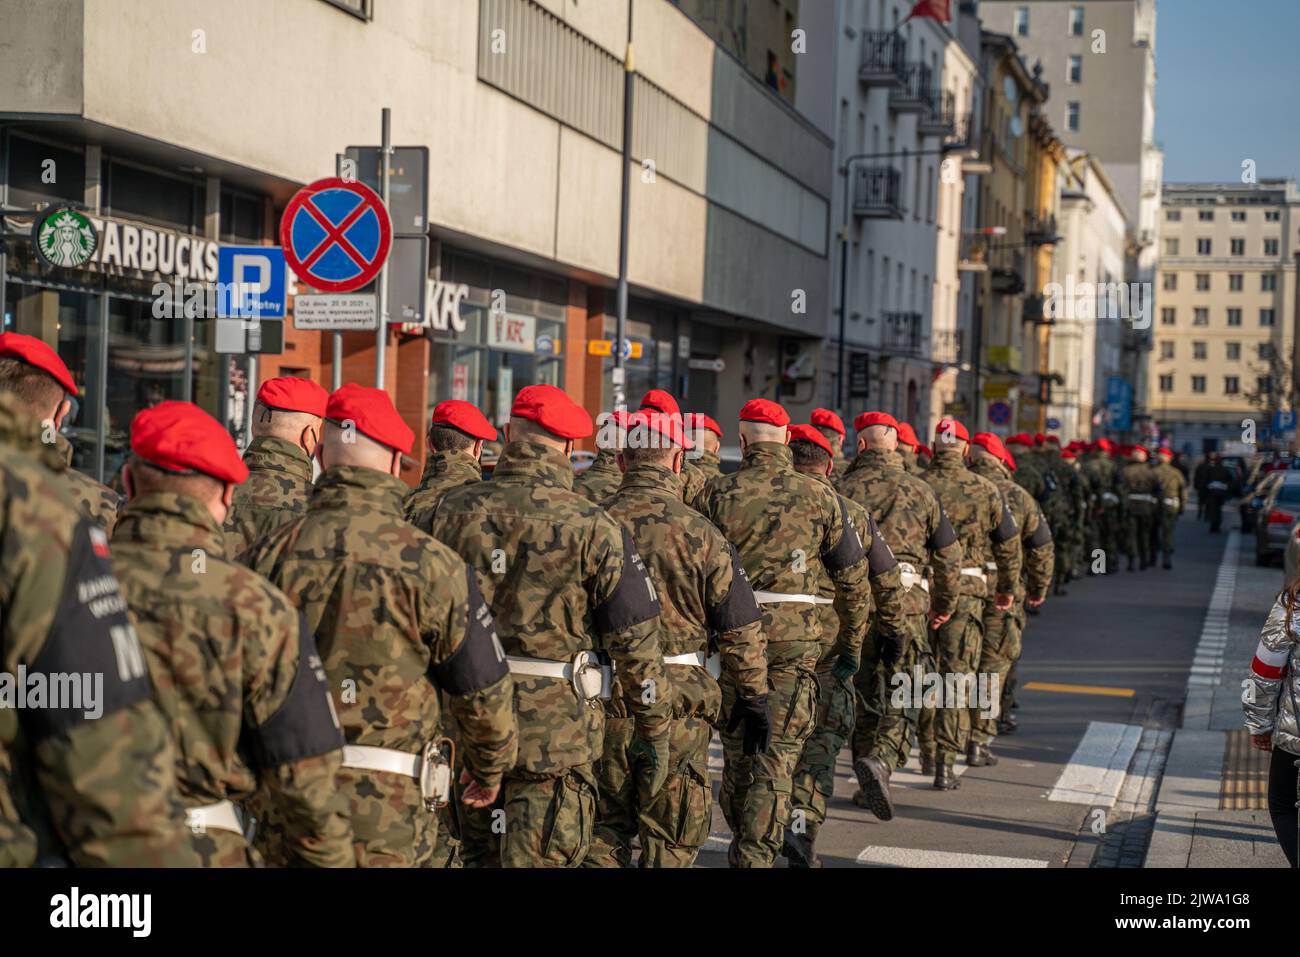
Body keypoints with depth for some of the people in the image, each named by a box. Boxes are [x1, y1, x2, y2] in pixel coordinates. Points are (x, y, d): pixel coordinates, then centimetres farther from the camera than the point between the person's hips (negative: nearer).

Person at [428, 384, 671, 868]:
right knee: (539, 857, 3)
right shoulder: (594, 528, -12)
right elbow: (637, 645, -9)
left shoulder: (453, 510, -1)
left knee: (474, 852, 20)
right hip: (557, 730, -4)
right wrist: (655, 735, 2)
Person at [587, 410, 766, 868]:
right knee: (671, 836, 9)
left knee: (604, 829, 15)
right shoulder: (701, 534, -8)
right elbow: (739, 628, -5)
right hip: (680, 701, -2)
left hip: (603, 697, 3)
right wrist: (755, 699, 5)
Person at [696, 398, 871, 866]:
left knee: (736, 745, 17)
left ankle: (741, 844, 32)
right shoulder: (820, 497, 0)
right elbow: (854, 577, 3)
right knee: (777, 754, 1)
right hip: (795, 639, -1)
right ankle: (756, 855, -6)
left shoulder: (716, 493, -2)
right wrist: (852, 644, 13)